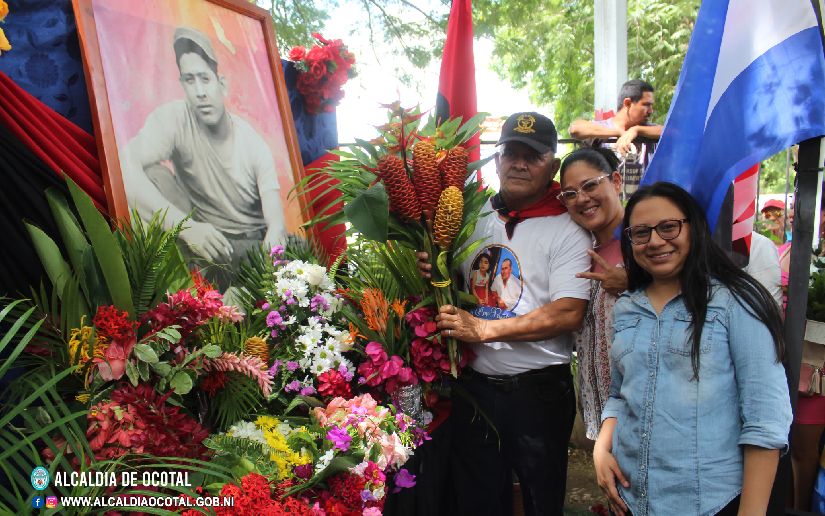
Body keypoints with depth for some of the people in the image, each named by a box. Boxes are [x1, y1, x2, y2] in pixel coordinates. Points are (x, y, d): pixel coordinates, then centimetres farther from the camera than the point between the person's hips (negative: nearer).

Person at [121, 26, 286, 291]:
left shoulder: (253, 143, -11)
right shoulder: (173, 118, -13)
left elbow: (276, 224, -17)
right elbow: (127, 169, -30)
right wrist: (185, 226, -40)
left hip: (252, 245, 0)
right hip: (203, 239, 0)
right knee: (153, 174, -24)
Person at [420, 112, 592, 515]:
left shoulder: (568, 230, -8)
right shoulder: (474, 218, 5)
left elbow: (568, 314, -18)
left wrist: (483, 329, -21)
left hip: (539, 391, -3)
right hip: (474, 385, 4)